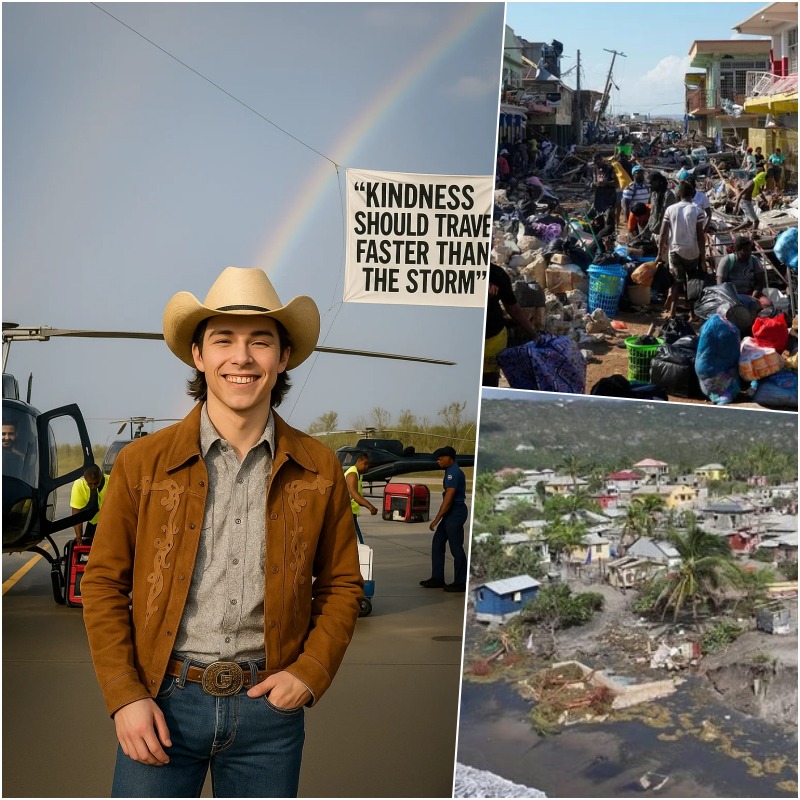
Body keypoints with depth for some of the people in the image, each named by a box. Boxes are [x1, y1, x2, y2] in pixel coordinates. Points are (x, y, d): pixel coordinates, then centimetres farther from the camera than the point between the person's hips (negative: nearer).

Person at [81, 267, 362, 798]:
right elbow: (104, 584, 2)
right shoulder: (142, 463, -1)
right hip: (161, 700, -1)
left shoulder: (320, 470, 1)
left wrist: (310, 673, -4)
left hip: (269, 702, 1)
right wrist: (124, 695, -6)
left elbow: (342, 584, 9)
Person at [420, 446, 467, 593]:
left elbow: (448, 498, -22)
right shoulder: (451, 471, 15)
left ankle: (460, 583, 3)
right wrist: (439, 518, 20)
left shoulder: (453, 473, -17)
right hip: (450, 514, 11)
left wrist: (436, 519, -20)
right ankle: (437, 578, 15)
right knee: (437, 543, 12)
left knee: (456, 548, -4)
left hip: (455, 514, -11)